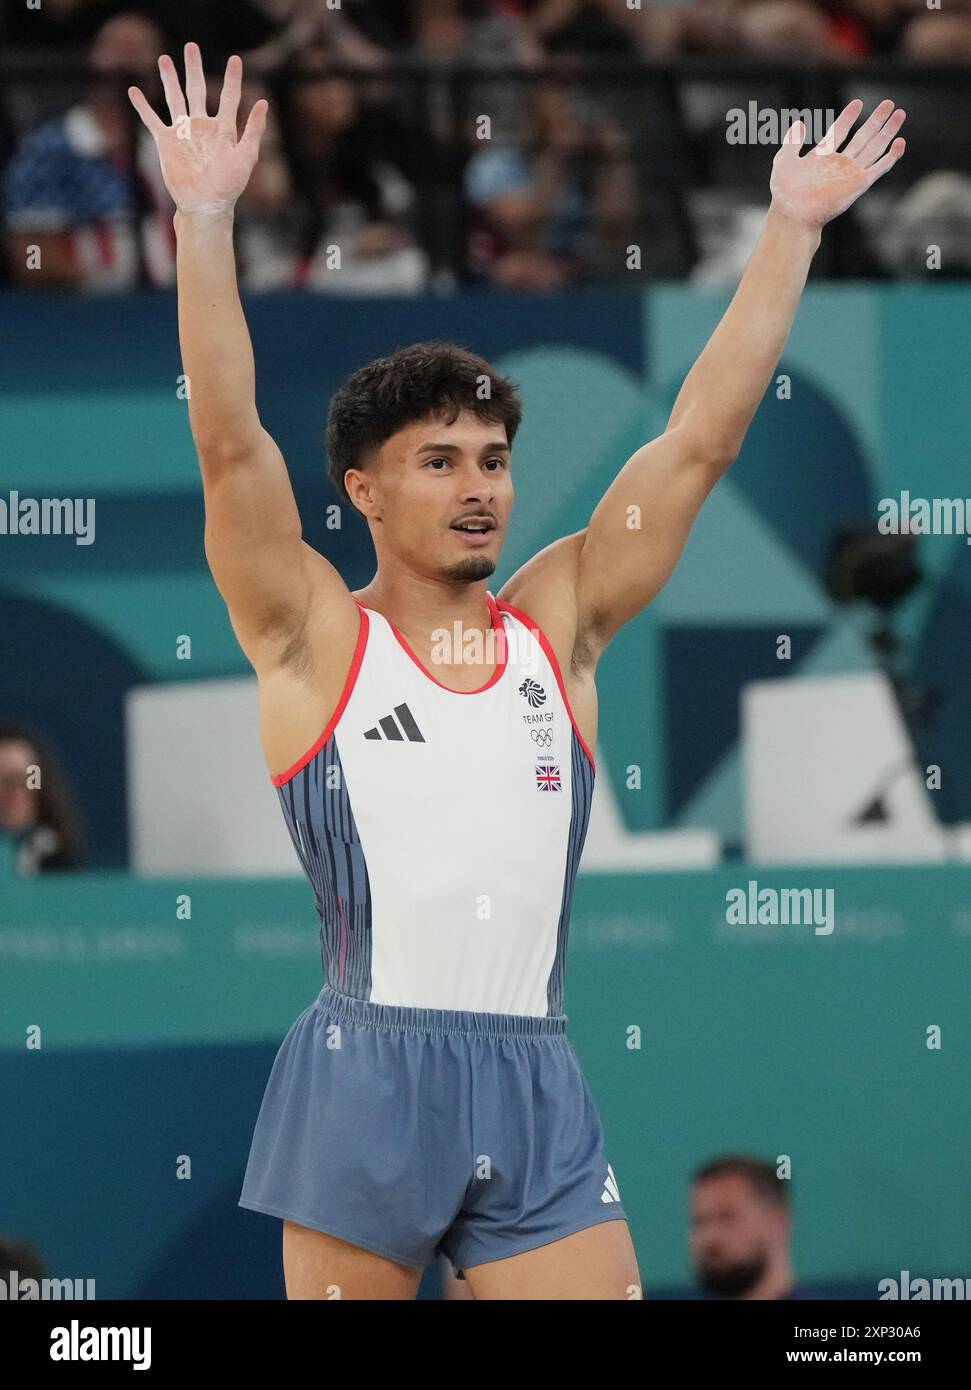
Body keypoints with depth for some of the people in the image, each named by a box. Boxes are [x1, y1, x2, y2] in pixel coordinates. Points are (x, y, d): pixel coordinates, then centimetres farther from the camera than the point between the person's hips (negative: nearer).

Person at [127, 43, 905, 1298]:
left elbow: (700, 442, 11)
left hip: (537, 1094, 3)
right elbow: (230, 443, -8)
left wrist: (791, 229, 8)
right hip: (367, 1085, -3)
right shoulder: (314, 639, 3)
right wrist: (204, 221, -16)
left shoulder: (557, 624, 13)